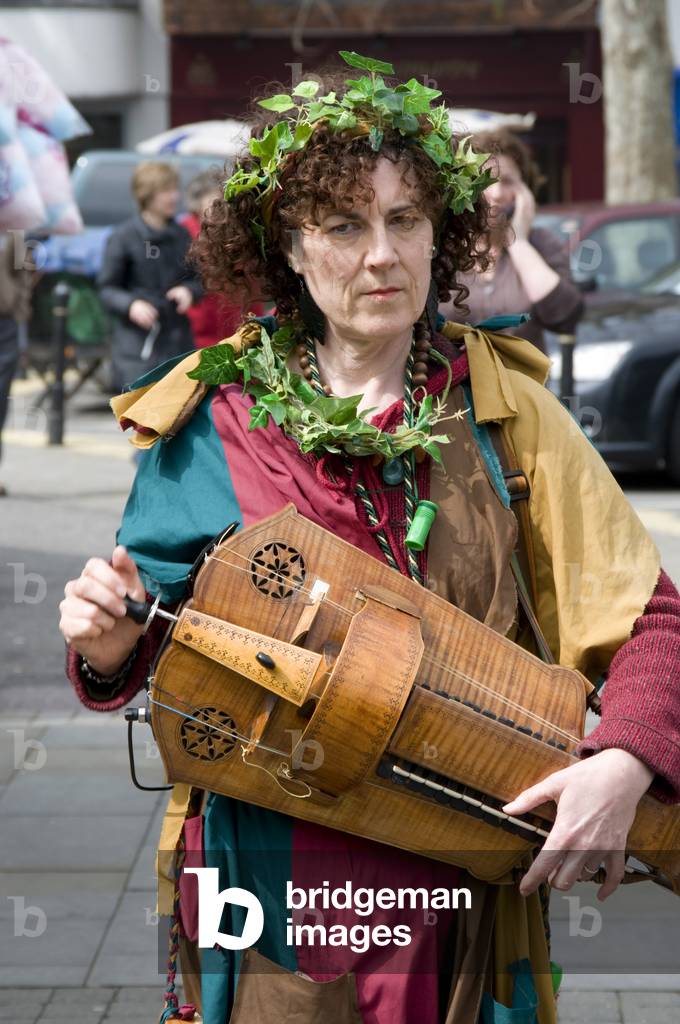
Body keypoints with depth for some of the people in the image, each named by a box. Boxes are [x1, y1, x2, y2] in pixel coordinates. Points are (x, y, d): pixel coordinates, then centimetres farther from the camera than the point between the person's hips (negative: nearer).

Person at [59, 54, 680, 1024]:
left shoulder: (503, 407, -2)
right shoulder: (211, 421, -2)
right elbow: (156, 637, 6)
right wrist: (113, 646, -17)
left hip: (464, 878, 1)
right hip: (272, 880, 0)